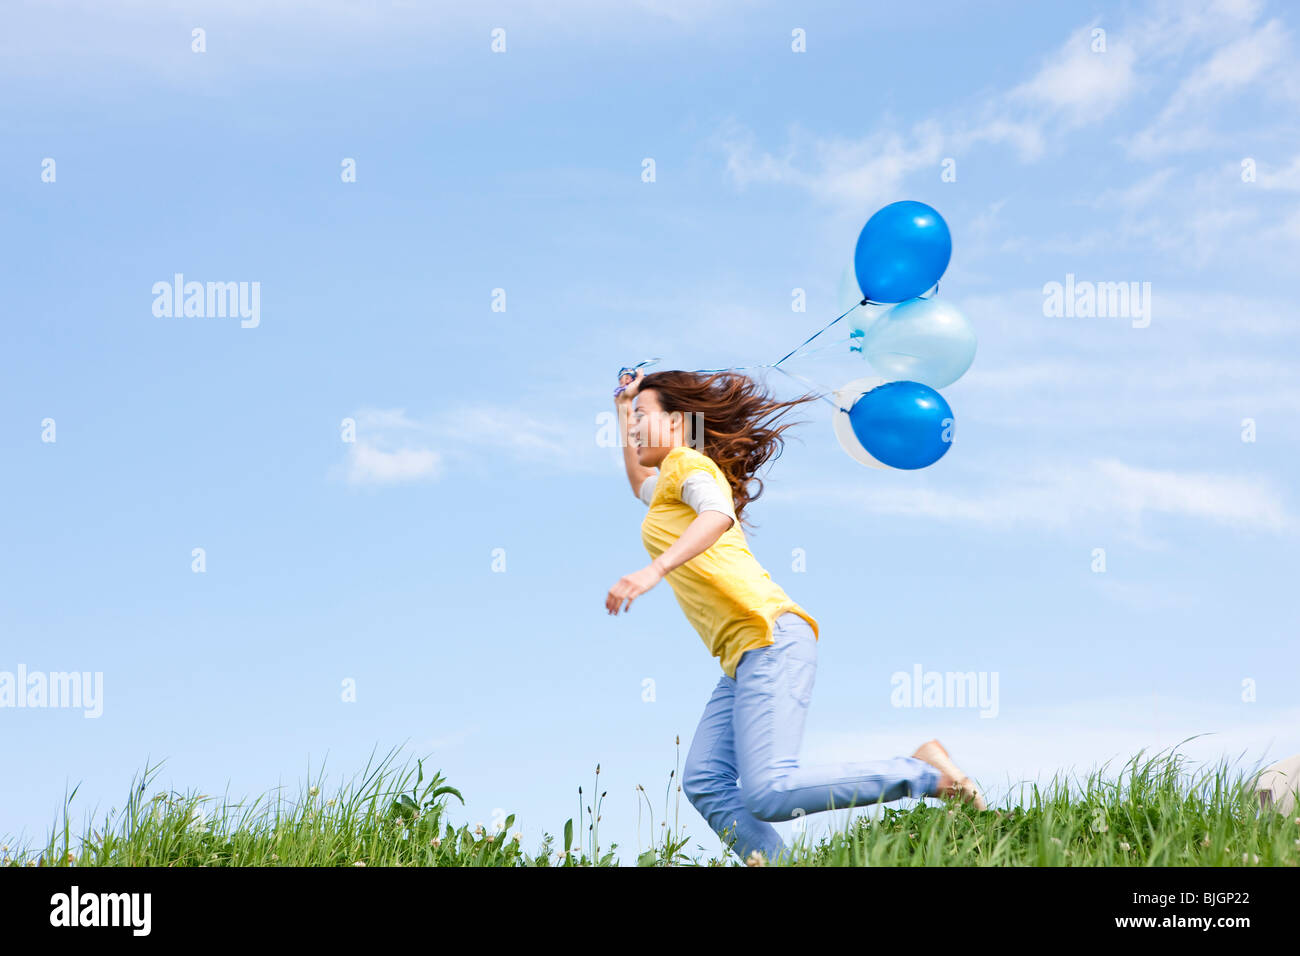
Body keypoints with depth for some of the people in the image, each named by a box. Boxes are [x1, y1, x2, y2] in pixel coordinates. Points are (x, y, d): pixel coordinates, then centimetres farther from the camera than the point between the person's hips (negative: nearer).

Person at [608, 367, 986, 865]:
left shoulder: (688, 462, 0)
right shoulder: (665, 485, 29)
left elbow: (717, 514, -23)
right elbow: (640, 483, 55)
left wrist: (653, 571, -35)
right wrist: (623, 409, 48)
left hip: (770, 637, -10)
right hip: (743, 657, 10)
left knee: (768, 793, -22)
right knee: (705, 784, -4)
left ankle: (924, 772, -12)